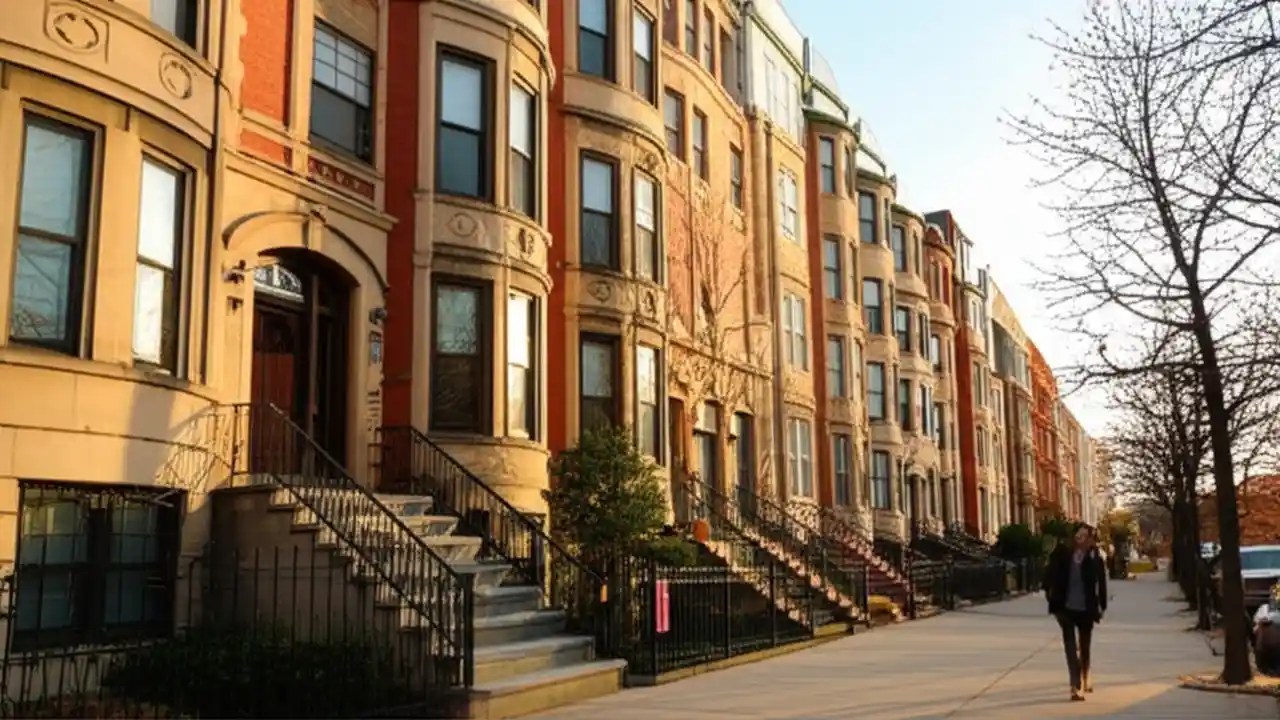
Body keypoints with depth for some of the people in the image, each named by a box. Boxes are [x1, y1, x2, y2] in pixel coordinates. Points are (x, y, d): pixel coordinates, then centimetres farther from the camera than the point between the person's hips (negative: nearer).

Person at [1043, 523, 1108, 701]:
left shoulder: (1094, 557, -9)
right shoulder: (1062, 552, -9)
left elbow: (1101, 583, -4)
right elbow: (1051, 571, 0)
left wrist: (1102, 606, -2)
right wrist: (1048, 591, -3)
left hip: (1086, 608, 1)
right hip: (1066, 607, 0)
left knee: (1085, 646, 16)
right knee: (1070, 646, -4)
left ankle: (1085, 677, 39)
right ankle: (1076, 686, -4)